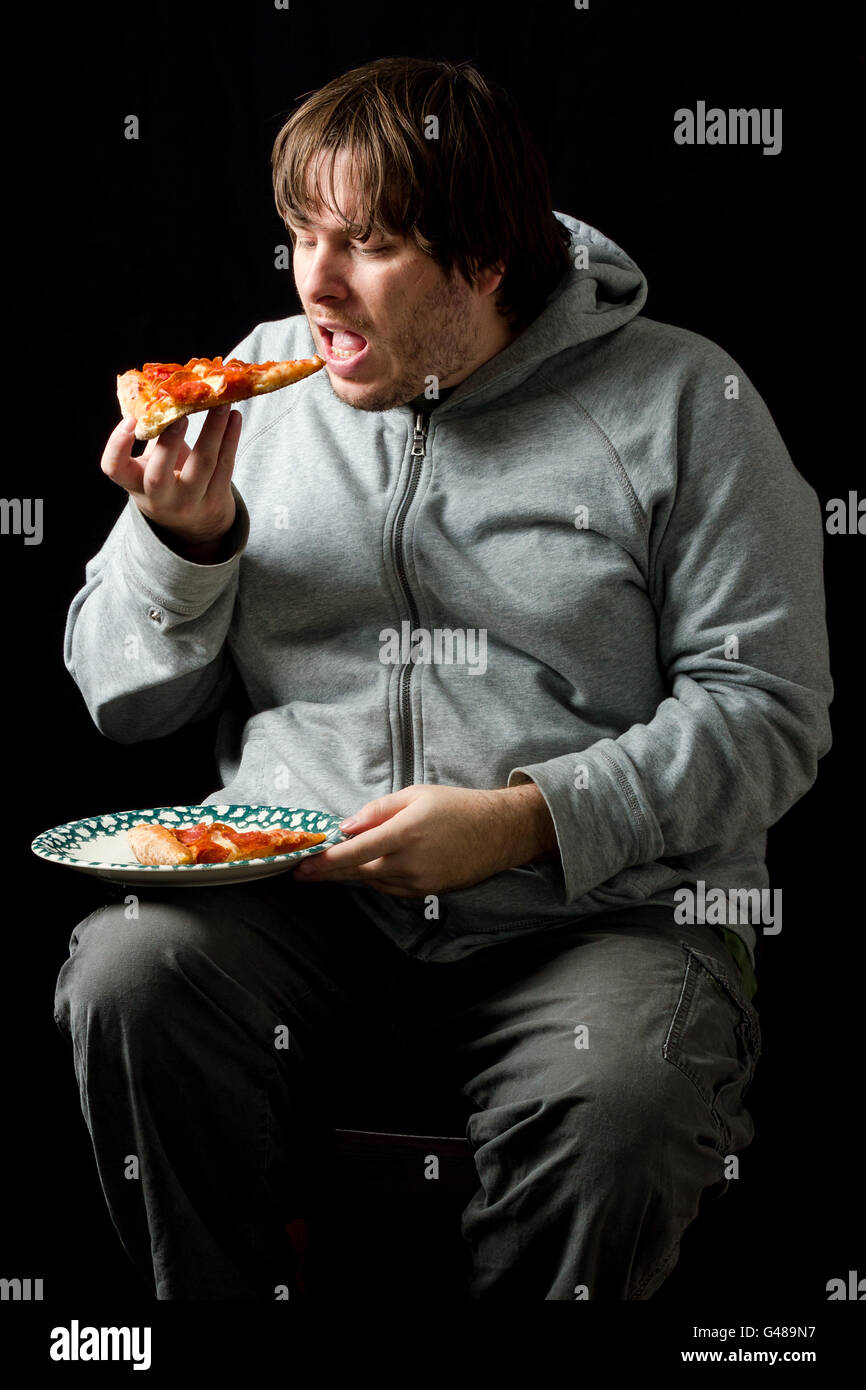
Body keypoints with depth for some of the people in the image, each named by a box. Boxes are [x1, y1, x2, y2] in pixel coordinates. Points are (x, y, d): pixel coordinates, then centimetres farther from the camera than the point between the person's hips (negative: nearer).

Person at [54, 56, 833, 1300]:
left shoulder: (679, 402, 1)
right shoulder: (262, 382, 10)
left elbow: (770, 710, -4)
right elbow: (124, 703, 13)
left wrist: (524, 821, -16)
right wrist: (182, 534, -8)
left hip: (598, 907, -2)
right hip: (289, 891, 3)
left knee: (617, 1104, -31)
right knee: (128, 976, -26)